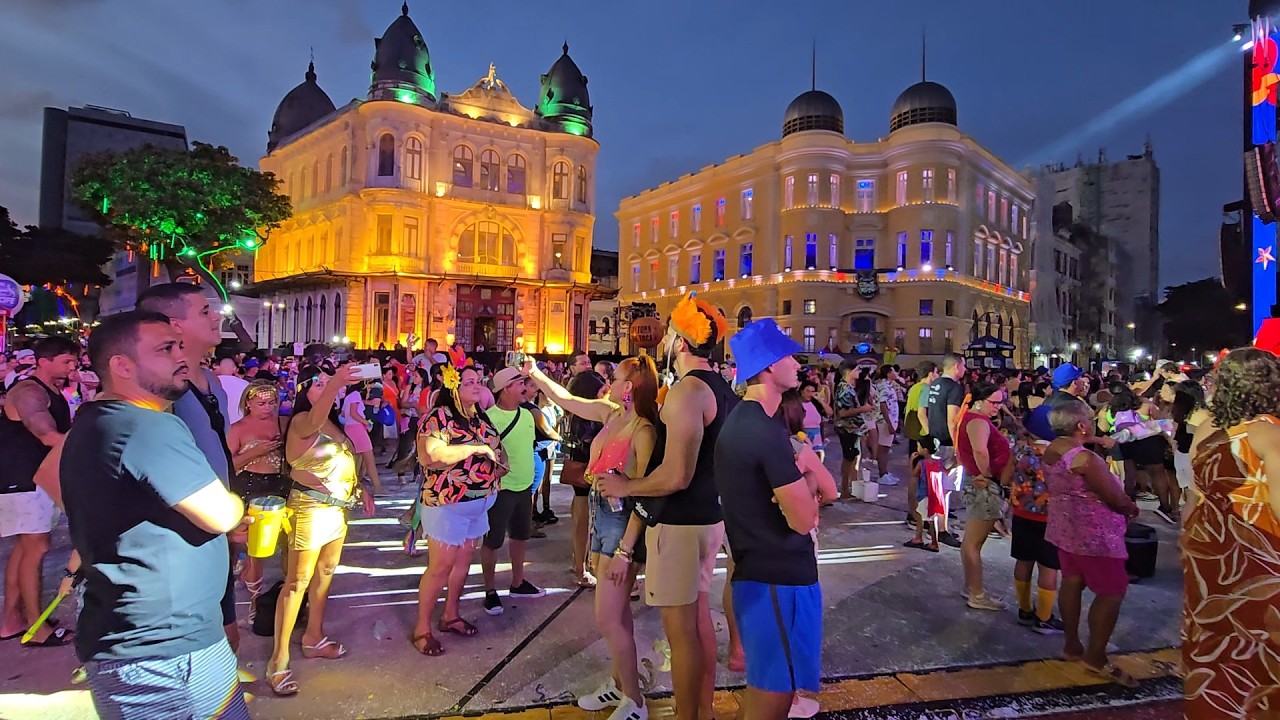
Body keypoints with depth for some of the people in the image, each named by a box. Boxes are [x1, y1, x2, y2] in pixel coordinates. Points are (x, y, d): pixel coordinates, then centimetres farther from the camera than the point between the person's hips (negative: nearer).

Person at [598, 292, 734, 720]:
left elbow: (677, 476, -27)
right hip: (708, 517, 10)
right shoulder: (721, 389, 9)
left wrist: (626, 487, -11)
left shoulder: (686, 391, -20)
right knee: (698, 619, 20)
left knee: (680, 630, 1)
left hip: (679, 523, -10)